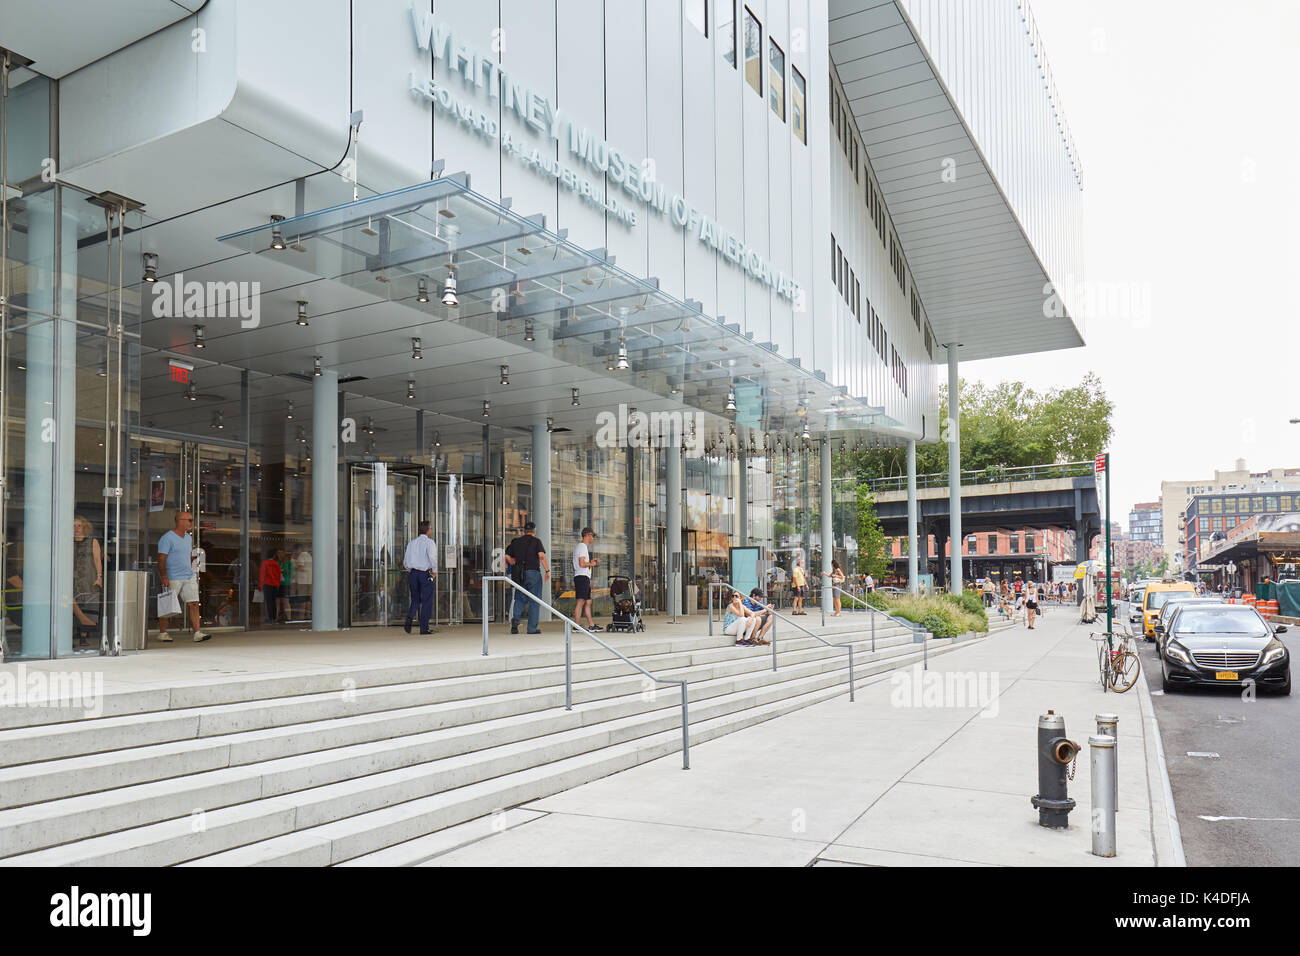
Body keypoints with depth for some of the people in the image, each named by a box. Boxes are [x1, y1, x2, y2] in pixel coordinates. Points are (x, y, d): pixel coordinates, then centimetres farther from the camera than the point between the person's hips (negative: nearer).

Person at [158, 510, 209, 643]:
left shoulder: (189, 537, 14)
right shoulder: (167, 538, -10)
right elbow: (161, 559, -13)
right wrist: (164, 577, -20)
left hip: (189, 577, 7)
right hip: (172, 578, -7)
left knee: (194, 604, -3)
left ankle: (197, 633, -6)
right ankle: (162, 633, 17)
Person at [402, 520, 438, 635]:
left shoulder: (411, 542, 11)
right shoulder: (429, 542, -7)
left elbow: (405, 562, 11)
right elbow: (432, 557, -21)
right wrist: (434, 570, -9)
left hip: (412, 573, 5)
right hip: (425, 574, -5)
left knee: (415, 599, 16)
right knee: (426, 601, 3)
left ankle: (408, 619, -7)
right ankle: (424, 628, 5)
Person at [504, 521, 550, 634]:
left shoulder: (515, 542, 11)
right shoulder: (535, 541, -2)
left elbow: (507, 557, 10)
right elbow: (542, 556, -14)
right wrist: (547, 570, -12)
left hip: (519, 574, 3)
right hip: (533, 572, -3)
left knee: (519, 599, 14)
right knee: (534, 601, 4)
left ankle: (515, 618, -12)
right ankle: (532, 628, 3)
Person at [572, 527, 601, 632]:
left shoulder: (578, 546, 21)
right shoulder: (583, 546, -11)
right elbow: (582, 564, -19)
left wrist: (591, 561, 20)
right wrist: (591, 564, -4)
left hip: (584, 577, 11)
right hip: (582, 576, -11)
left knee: (588, 602, 12)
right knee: (581, 601, -11)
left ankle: (591, 625, 15)